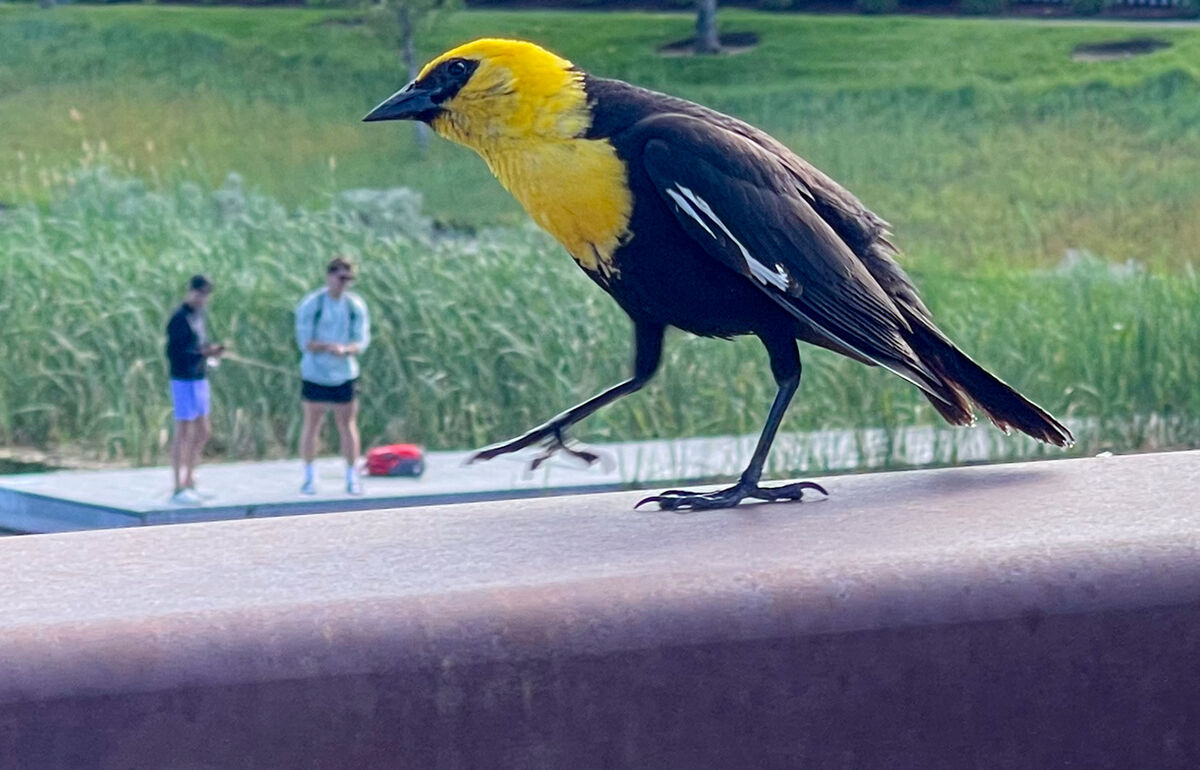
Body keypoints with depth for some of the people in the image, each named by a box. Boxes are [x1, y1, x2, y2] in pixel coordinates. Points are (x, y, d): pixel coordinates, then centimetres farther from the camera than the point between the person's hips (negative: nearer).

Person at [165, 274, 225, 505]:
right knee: (184, 433, -4)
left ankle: (189, 483, 26)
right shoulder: (179, 319, -15)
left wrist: (212, 350, -1)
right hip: (184, 380, -9)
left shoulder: (201, 314, 11)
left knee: (202, 433, 14)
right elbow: (173, 353, -18)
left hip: (200, 378, 9)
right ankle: (179, 490, 2)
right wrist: (203, 354, -27)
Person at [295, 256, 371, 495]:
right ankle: (309, 477, 16)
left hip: (345, 375, 2)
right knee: (312, 425, 5)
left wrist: (345, 349, -25)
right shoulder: (310, 304, -8)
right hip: (314, 374, -2)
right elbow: (305, 342, -11)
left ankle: (352, 477, 10)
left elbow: (362, 341, -4)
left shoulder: (356, 306, 0)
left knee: (348, 425, 3)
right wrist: (327, 347, -29)